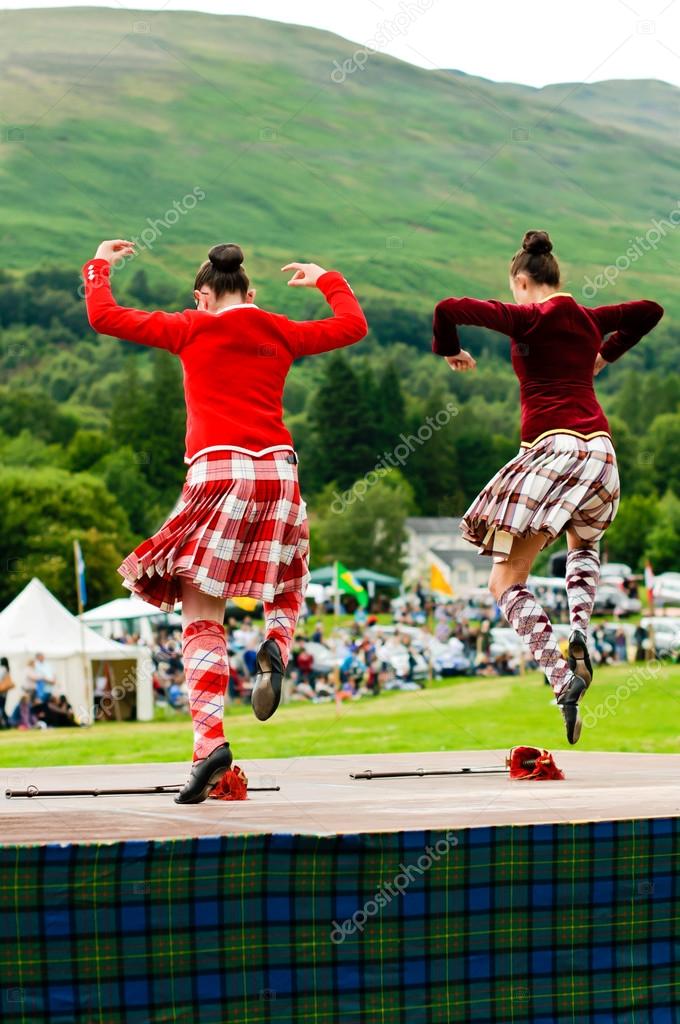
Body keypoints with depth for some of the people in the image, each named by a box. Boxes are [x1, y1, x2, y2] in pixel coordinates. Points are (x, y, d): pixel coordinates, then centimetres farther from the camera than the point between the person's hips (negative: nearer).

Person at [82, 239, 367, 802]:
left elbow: (103, 316, 7)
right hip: (277, 468, 3)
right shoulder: (280, 332, 14)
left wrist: (99, 266, 24)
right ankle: (276, 647, -11)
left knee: (202, 618, -3)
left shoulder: (194, 330, 5)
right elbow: (353, 324, 29)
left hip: (218, 470, -3)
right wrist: (326, 280, 44)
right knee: (285, 591, 24)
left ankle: (210, 739, -19)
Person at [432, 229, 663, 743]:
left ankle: (563, 681, -19)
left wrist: (450, 350, 9)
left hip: (552, 446, -6)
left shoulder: (525, 318, -1)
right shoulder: (588, 319, 15)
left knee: (507, 581, 1)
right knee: (585, 543, 36)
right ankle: (579, 629, 6)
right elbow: (650, 311, 28)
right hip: (599, 448, 6)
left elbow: (449, 309, -11)